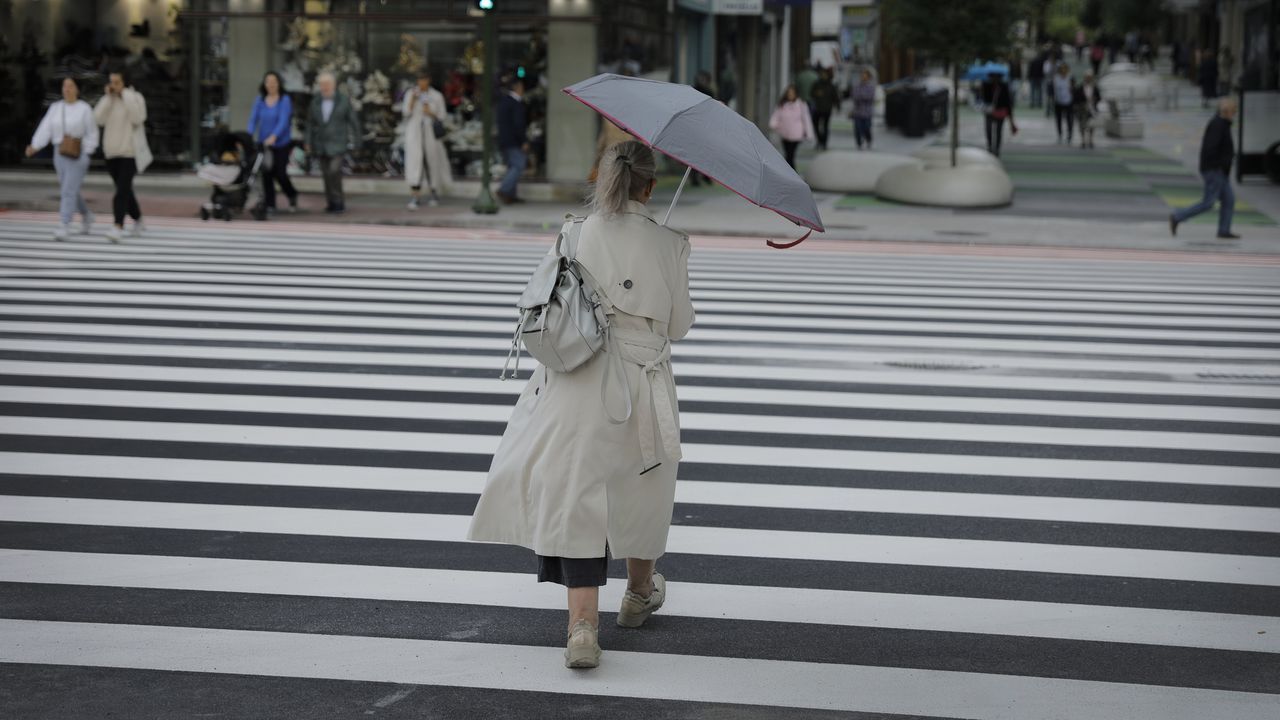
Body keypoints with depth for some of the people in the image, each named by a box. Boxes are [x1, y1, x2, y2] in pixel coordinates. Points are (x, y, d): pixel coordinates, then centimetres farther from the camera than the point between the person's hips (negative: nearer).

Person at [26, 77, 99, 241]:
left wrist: (85, 154, -11)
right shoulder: (55, 108, 6)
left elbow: (92, 134, -2)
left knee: (68, 191, -13)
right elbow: (45, 129, -2)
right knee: (71, 190, 14)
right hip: (60, 153, 5)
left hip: (78, 155, -5)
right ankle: (86, 216, 37)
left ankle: (64, 226, -15)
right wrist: (34, 146, -15)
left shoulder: (84, 109, -5)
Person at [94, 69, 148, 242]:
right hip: (112, 152, 5)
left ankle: (118, 227, -27)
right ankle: (137, 219, 34)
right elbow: (98, 119, -6)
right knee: (125, 190, 14)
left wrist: (126, 95, -18)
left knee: (122, 190, -18)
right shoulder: (107, 100, 9)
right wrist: (108, 97, -10)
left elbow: (137, 118, -21)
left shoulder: (135, 98, -3)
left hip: (130, 151, -5)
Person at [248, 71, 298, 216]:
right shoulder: (260, 100, 4)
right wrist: (250, 136, -16)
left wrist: (274, 136, -33)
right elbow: (253, 118, 0)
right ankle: (269, 205, 9)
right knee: (267, 175, 0)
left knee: (280, 174, -2)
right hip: (264, 144, 3)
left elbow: (283, 121, -19)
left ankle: (292, 196, 26)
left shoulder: (285, 100, -8)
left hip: (281, 143, -3)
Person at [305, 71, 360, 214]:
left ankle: (338, 201, -7)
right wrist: (309, 143, 7)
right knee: (326, 174, 6)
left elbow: (353, 121, 3)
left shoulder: (343, 101, -3)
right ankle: (331, 203, 14)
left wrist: (353, 141, 2)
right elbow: (311, 123, 11)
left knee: (334, 171, -18)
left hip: (337, 144, -4)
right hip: (321, 146, 4)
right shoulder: (316, 101, 6)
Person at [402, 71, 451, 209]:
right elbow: (406, 113, -6)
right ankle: (414, 198, -16)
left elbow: (441, 117, 3)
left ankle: (435, 194, 28)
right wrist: (413, 99, -18)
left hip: (431, 134, 1)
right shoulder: (410, 93, 2)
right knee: (414, 163, -12)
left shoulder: (437, 96, 1)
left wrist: (431, 113, -17)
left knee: (432, 162, 9)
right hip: (414, 133, -1)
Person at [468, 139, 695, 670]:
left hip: (578, 381, -1)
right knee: (641, 487, 22)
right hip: (643, 380, 1)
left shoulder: (578, 233, -3)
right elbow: (679, 326, 4)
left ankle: (583, 625, -11)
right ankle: (639, 591, 43)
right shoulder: (669, 244, -2)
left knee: (574, 495, 0)